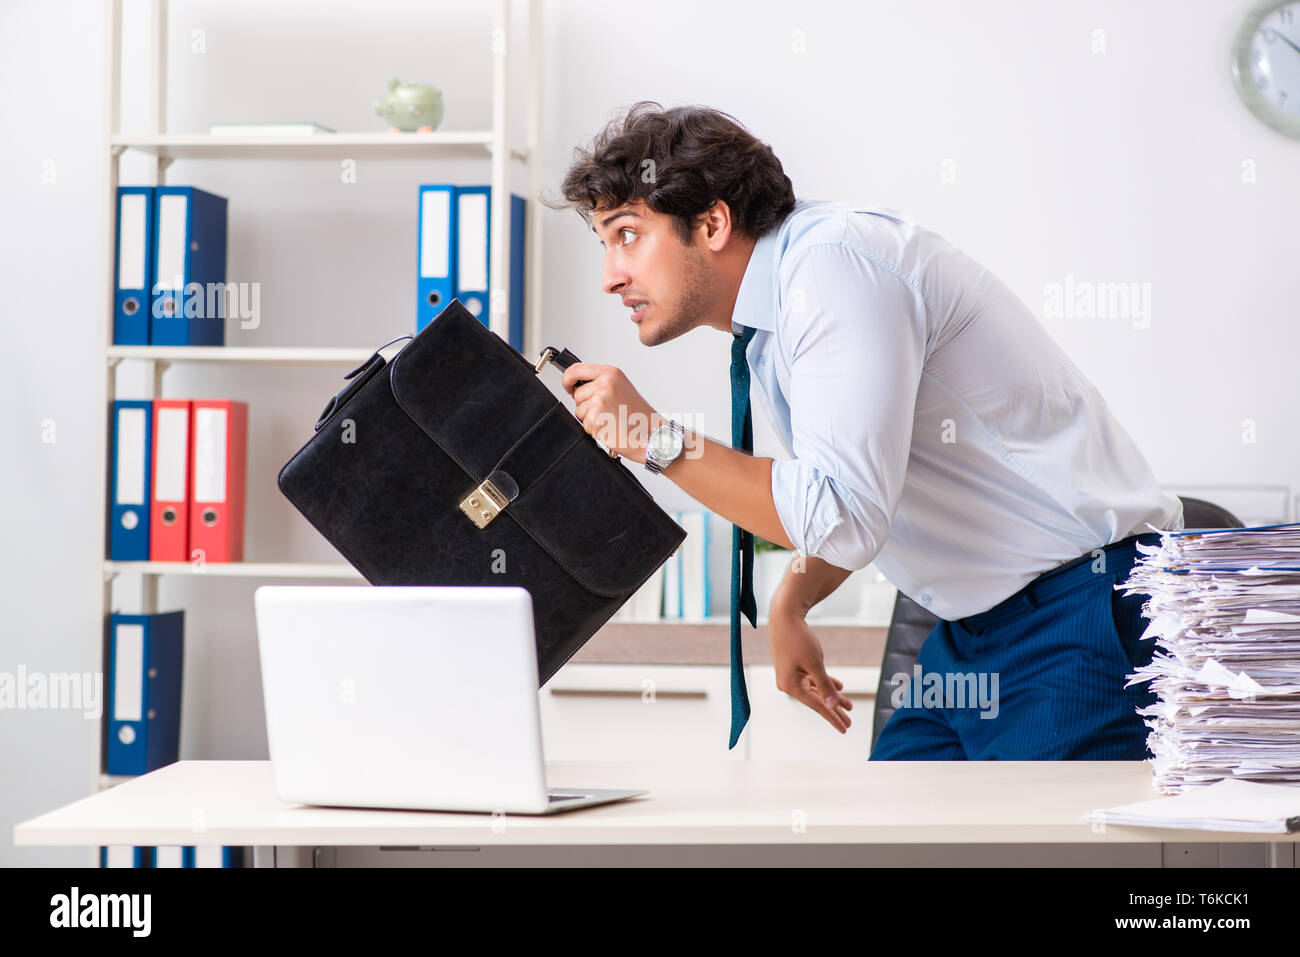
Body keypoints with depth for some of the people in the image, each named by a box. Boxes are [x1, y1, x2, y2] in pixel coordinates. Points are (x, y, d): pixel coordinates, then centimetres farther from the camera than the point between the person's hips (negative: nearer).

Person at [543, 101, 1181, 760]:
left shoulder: (835, 262, -19)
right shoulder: (771, 303, 10)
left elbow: (844, 518, -28)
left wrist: (657, 441, -21)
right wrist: (790, 605, 15)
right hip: (977, 630, 9)